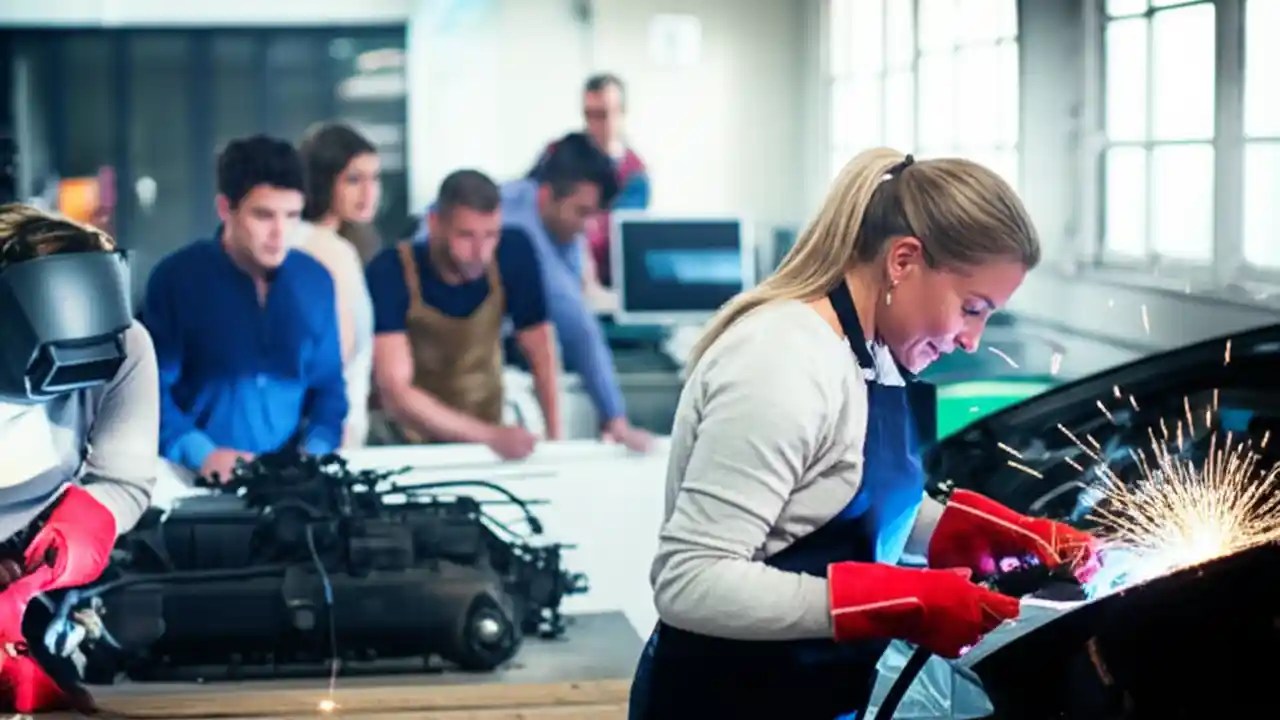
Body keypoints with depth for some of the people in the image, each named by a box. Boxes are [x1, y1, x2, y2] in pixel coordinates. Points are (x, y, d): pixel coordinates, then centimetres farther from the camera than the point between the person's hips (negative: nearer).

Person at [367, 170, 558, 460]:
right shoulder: (390, 273, -21)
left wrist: (555, 440, -12)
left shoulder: (514, 254, -12)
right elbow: (395, 393, -28)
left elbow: (541, 355, -1)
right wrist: (491, 436, -37)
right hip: (405, 441, -3)